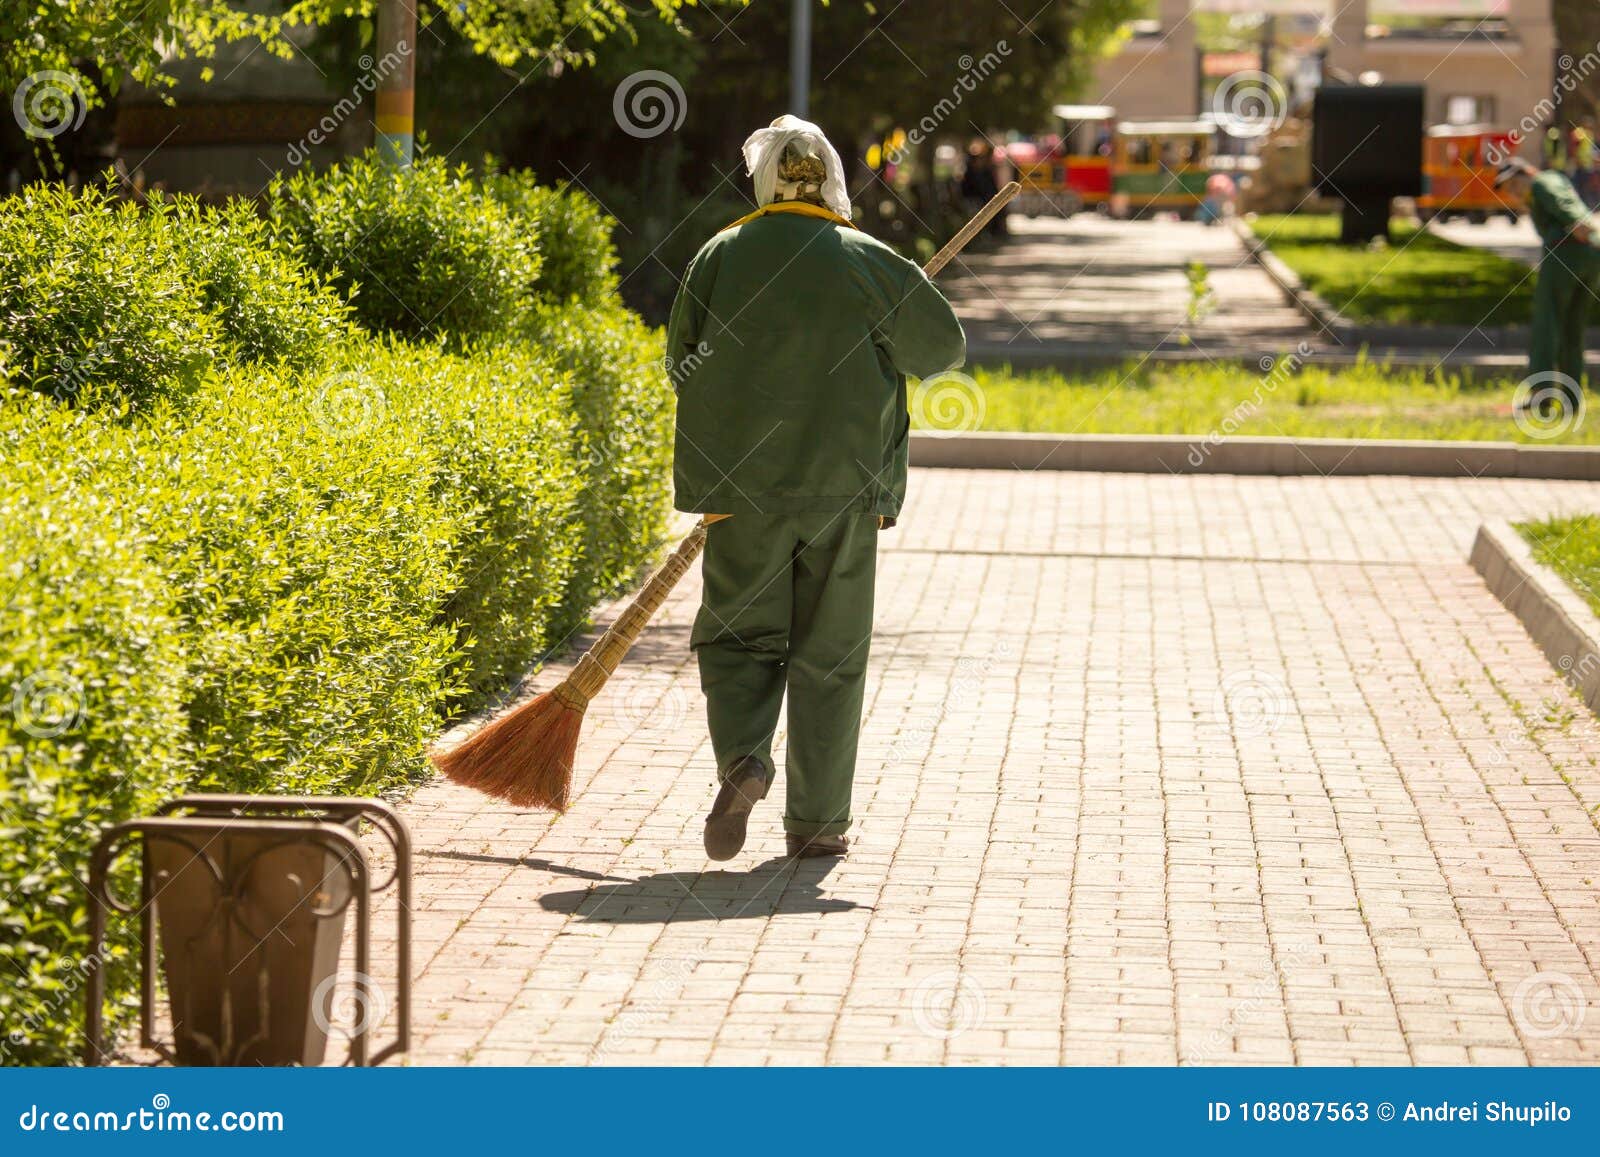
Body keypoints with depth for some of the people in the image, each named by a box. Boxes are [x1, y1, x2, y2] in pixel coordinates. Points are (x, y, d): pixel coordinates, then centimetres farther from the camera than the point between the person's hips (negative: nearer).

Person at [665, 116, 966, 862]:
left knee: (737, 633, 11)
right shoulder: (870, 264, -4)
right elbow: (942, 349, 4)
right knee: (829, 653, 7)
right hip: (844, 491, -1)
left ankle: (742, 756, -16)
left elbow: (683, 367, 8)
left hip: (741, 488, 1)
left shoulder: (718, 258, 0)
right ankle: (815, 820, 9)